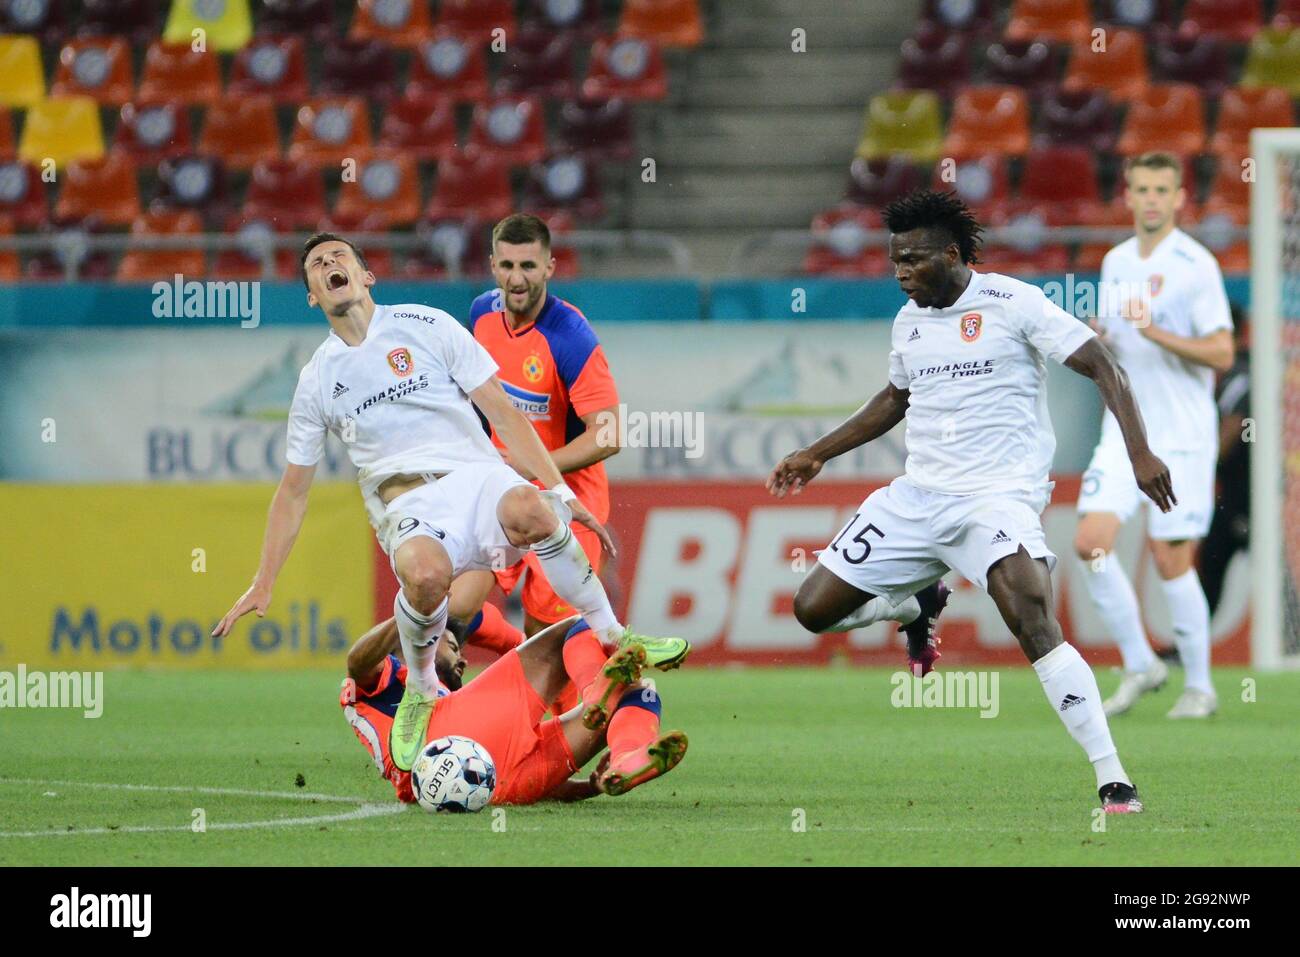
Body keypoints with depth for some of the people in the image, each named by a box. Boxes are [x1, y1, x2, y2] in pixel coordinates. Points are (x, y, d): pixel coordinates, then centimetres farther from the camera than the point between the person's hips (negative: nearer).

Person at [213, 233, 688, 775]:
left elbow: (501, 412, 8)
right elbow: (294, 490, 24)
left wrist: (560, 491, -2)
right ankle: (419, 691, -10)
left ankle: (614, 641, -19)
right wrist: (263, 585, 19)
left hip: (477, 476, -1)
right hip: (406, 504, 1)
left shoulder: (426, 326, 10)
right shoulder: (317, 379, 16)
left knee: (529, 509, -39)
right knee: (425, 572, -39)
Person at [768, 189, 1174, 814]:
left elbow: (1102, 369, -7)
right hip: (916, 497, 7)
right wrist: (816, 455, 30)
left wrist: (1139, 453, -18)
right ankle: (918, 602, 33)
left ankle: (1113, 781, -27)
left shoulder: (1013, 303, -8)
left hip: (997, 497, -7)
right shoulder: (909, 321, 12)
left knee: (1033, 620, -29)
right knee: (813, 608, 2)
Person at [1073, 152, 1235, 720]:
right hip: (1123, 431, 5)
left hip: (1181, 435, -5)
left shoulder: (1195, 265, -8)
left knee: (1171, 560, -5)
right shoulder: (1116, 263, 11)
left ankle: (1199, 685, 10)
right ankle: (1139, 665, 6)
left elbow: (1221, 354, -13)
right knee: (1091, 542, -9)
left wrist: (1157, 333, -24)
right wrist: (1094, 340, -1)